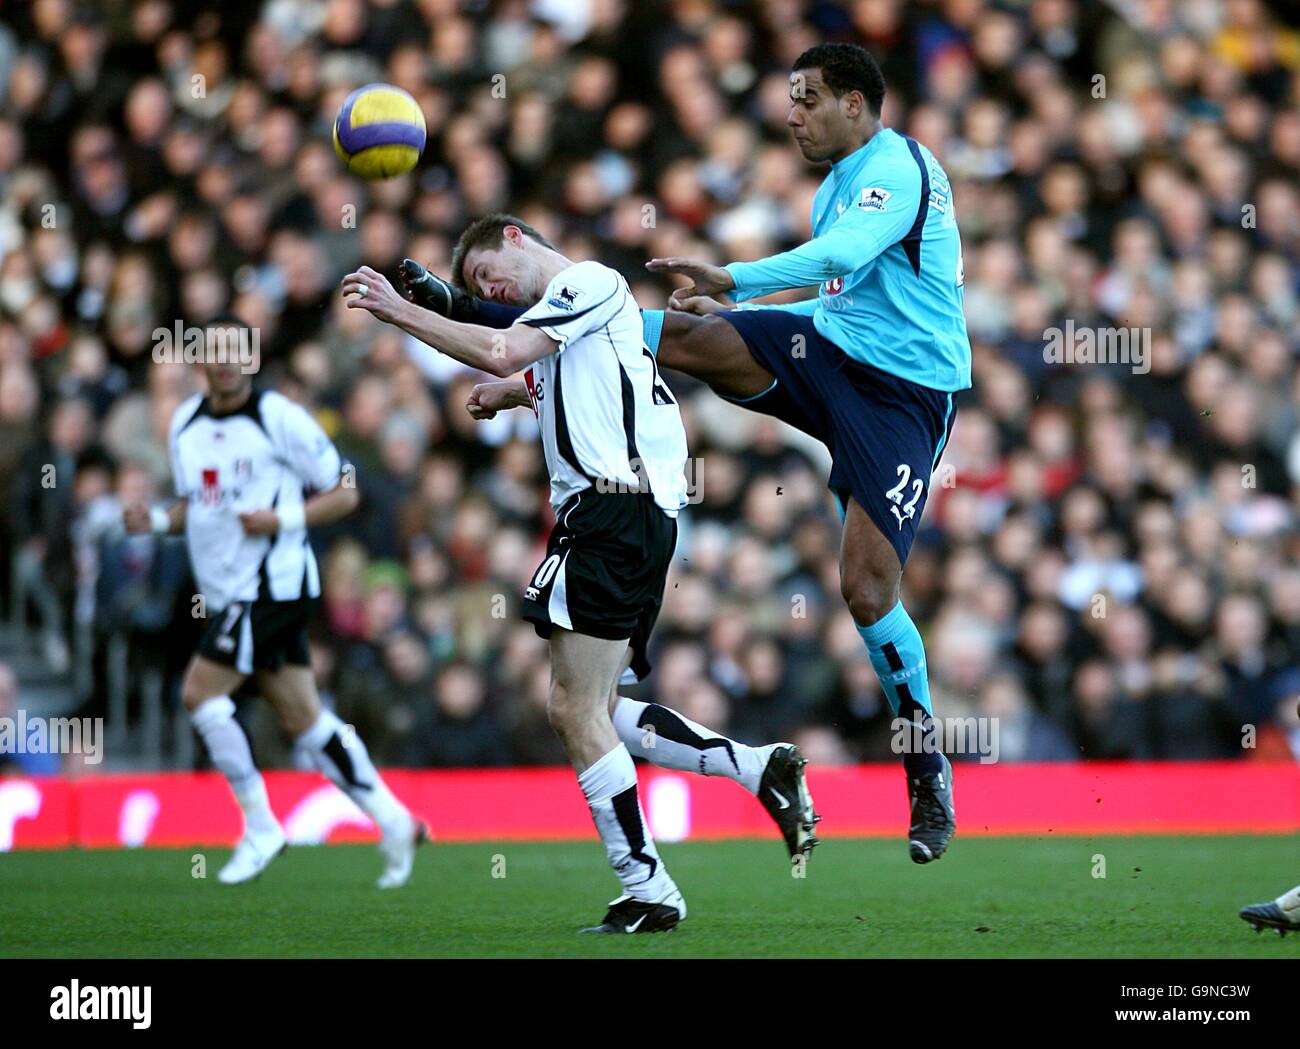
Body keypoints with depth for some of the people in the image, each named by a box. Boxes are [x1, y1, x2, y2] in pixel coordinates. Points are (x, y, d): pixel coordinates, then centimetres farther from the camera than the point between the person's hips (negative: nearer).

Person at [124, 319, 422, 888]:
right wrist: (155, 519, 2)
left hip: (273, 581, -7)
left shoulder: (280, 417, -9)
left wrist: (284, 519, -20)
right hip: (226, 590, 7)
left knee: (200, 691, -15)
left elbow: (343, 494, -5)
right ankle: (393, 822, 16)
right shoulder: (186, 422, 12)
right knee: (303, 718, 8)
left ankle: (259, 826, -4)